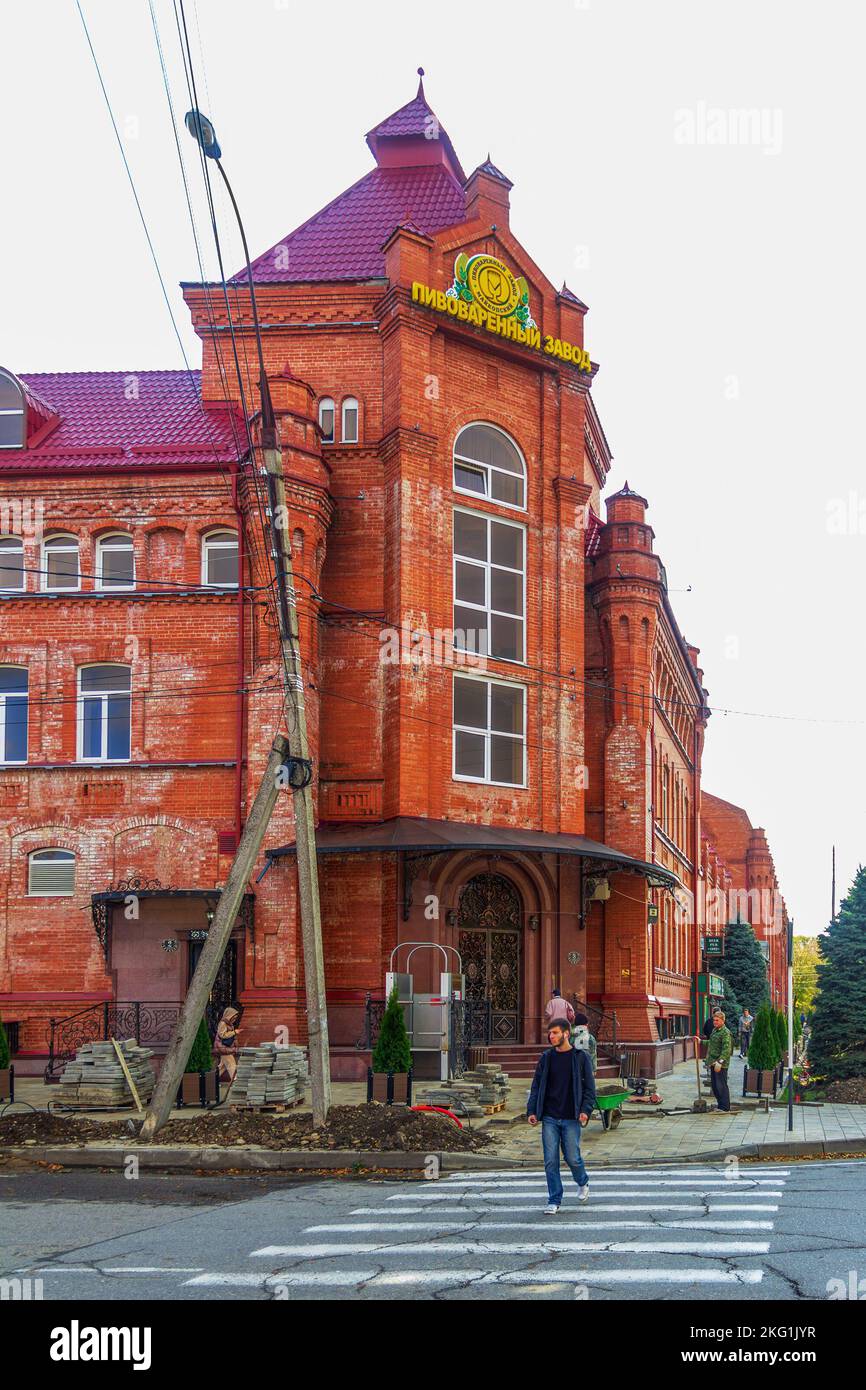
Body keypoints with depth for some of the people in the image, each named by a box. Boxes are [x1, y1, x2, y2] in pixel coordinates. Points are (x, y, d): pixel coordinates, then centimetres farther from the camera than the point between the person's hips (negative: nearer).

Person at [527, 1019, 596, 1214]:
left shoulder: (580, 1057, -1)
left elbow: (589, 1088, 0)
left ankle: (583, 1183, 32)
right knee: (550, 1161, 0)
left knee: (572, 1157, 1)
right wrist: (531, 1110, -1)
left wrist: (586, 1110, -14)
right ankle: (554, 1201, 9)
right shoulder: (546, 1057, 7)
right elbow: (536, 1086, 9)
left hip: (571, 1118, -2)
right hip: (549, 1118, 3)